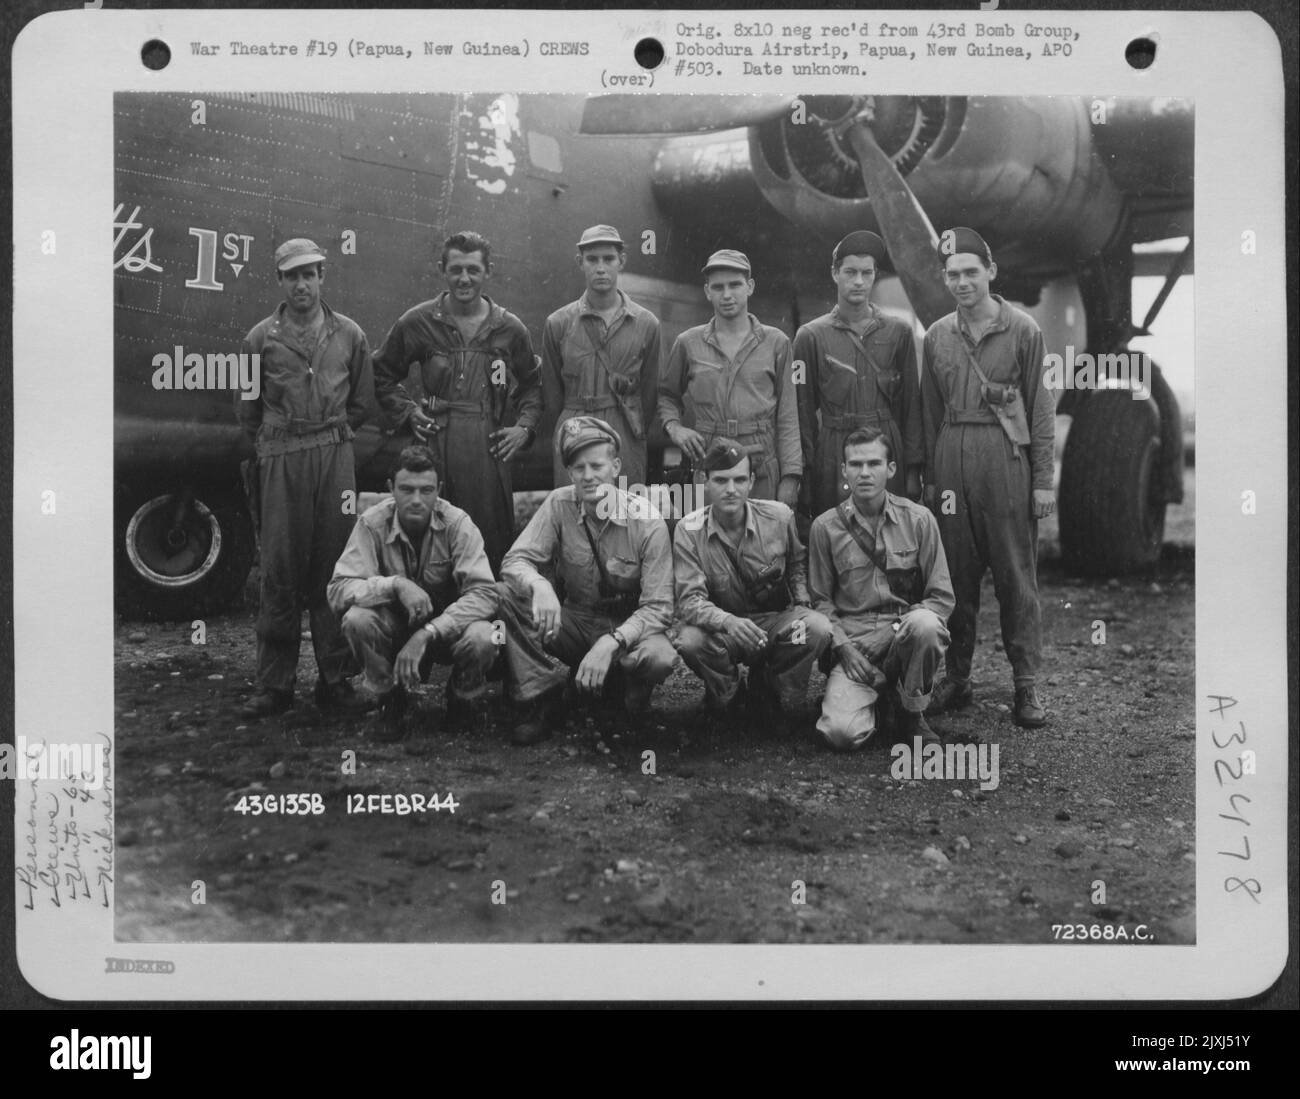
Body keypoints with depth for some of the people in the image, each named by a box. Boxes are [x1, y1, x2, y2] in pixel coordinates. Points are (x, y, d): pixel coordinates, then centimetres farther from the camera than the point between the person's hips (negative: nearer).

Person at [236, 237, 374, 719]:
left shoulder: (349, 335, 9)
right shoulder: (260, 338, 5)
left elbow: (362, 401, 16)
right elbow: (246, 409, 12)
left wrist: (332, 435, 13)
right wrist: (273, 444, 10)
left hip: (335, 456, 1)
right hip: (280, 461, -1)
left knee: (334, 568, 2)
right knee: (280, 570, -1)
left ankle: (336, 680, 7)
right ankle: (274, 684, 4)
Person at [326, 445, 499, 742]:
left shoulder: (457, 523, -18)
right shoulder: (373, 523, -15)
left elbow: (484, 593, -28)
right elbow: (338, 589, -22)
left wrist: (426, 634, -38)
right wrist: (395, 584, -39)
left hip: (448, 626, -1)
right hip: (393, 626, 1)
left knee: (481, 638, -33)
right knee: (357, 618, -30)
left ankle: (461, 698, 2)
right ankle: (390, 700, -4)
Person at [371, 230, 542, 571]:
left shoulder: (509, 329, 9)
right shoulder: (417, 323, 5)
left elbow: (531, 383, 22)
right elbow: (383, 375, 17)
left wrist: (525, 426, 8)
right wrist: (407, 413, 5)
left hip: (490, 450, 1)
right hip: (434, 445, -1)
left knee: (494, 542, 0)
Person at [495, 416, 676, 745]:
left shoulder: (647, 522, -16)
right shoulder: (559, 505, -8)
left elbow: (658, 607, -19)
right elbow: (515, 561, -14)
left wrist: (610, 643, -36)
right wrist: (539, 585, -39)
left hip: (628, 626, -3)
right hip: (573, 622, 3)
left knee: (660, 657, -37)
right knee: (506, 593, -22)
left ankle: (631, 691, 0)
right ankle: (545, 701, -12)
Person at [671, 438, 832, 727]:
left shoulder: (779, 517, -7)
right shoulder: (689, 531, -13)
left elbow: (797, 563, 15)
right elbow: (690, 600, -20)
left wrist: (802, 602, -4)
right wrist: (728, 622, -40)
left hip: (776, 620, 2)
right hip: (722, 627, -1)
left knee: (818, 628, -29)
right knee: (689, 640, -34)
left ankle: (770, 691, -1)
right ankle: (724, 696, 0)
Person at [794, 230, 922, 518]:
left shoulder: (899, 332, 8)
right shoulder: (811, 336, 3)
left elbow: (911, 405, 8)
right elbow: (804, 411, 3)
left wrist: (913, 469, 3)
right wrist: (805, 472, -2)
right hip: (833, 453, -1)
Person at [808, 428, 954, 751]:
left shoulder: (918, 519, 2)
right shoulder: (825, 527, 2)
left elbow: (942, 596, 3)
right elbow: (820, 600, 7)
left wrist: (913, 619, -15)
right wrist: (843, 646, -7)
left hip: (904, 631, 0)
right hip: (854, 641, 0)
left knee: (925, 624, -37)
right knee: (841, 733, -24)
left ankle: (911, 716, -8)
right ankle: (875, 691, 16)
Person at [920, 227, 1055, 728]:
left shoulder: (1022, 330, 1)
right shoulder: (937, 335, 10)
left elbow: (1040, 407, 1)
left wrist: (1043, 479, -3)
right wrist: (930, 476, 11)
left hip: (1006, 455, -3)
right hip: (951, 457, 3)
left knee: (1016, 574, 0)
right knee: (956, 573, 6)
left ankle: (1026, 683, 7)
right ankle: (956, 677, 16)